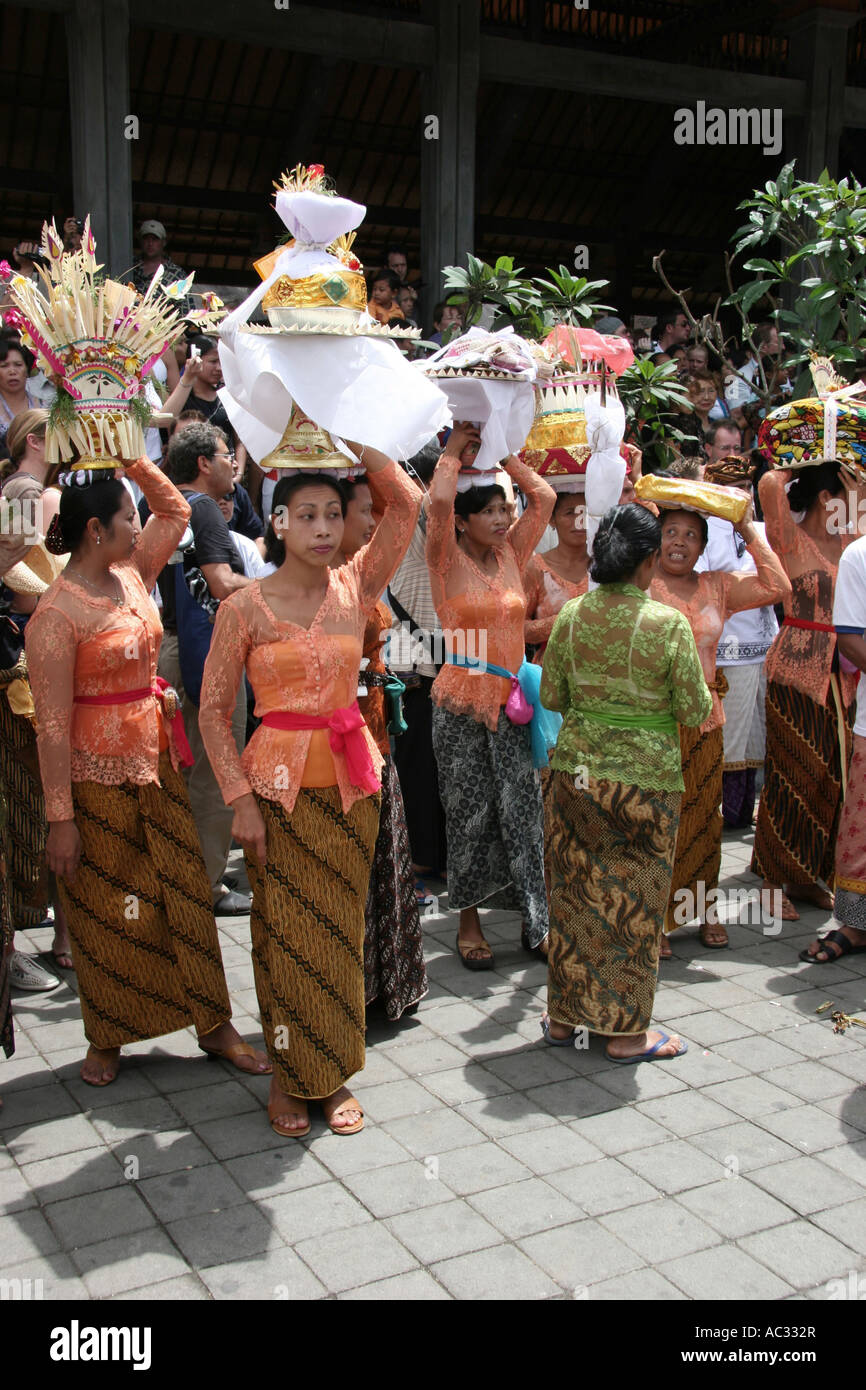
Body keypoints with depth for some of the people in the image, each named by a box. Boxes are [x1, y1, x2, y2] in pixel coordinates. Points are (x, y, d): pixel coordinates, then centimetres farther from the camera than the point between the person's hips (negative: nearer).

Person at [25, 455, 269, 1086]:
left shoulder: (132, 574, 5)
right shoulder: (57, 613, -17)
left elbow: (178, 512, 20)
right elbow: (52, 724, -18)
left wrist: (135, 462, 5)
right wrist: (61, 817, -18)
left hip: (155, 760, 7)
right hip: (97, 774, -7)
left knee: (186, 890, 10)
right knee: (107, 905, 7)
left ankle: (215, 1024, 22)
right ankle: (107, 1040, 26)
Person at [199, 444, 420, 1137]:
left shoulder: (354, 587, 1)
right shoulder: (245, 606, -6)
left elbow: (406, 503, -5)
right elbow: (215, 709, -4)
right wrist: (240, 797, -10)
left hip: (349, 780, 3)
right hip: (278, 784, -2)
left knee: (339, 930, 9)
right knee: (285, 932, 4)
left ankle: (332, 1074, 23)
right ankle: (287, 1074, 21)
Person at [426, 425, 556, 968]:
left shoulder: (511, 555, 9)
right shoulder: (448, 560, -4)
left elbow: (545, 497, 5)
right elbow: (440, 500, -21)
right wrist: (455, 450, -6)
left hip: (512, 700, 4)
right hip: (461, 703, -4)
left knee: (524, 811, 4)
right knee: (470, 815, 5)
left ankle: (537, 922, 12)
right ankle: (469, 920, 19)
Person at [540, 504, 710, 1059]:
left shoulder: (571, 615, -2)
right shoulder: (669, 624, -14)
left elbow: (552, 695, 5)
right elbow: (695, 711, -8)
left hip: (577, 770, 4)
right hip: (645, 775, -4)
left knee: (575, 891, 15)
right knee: (633, 901, 8)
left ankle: (564, 1016, 27)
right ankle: (626, 1031, 19)